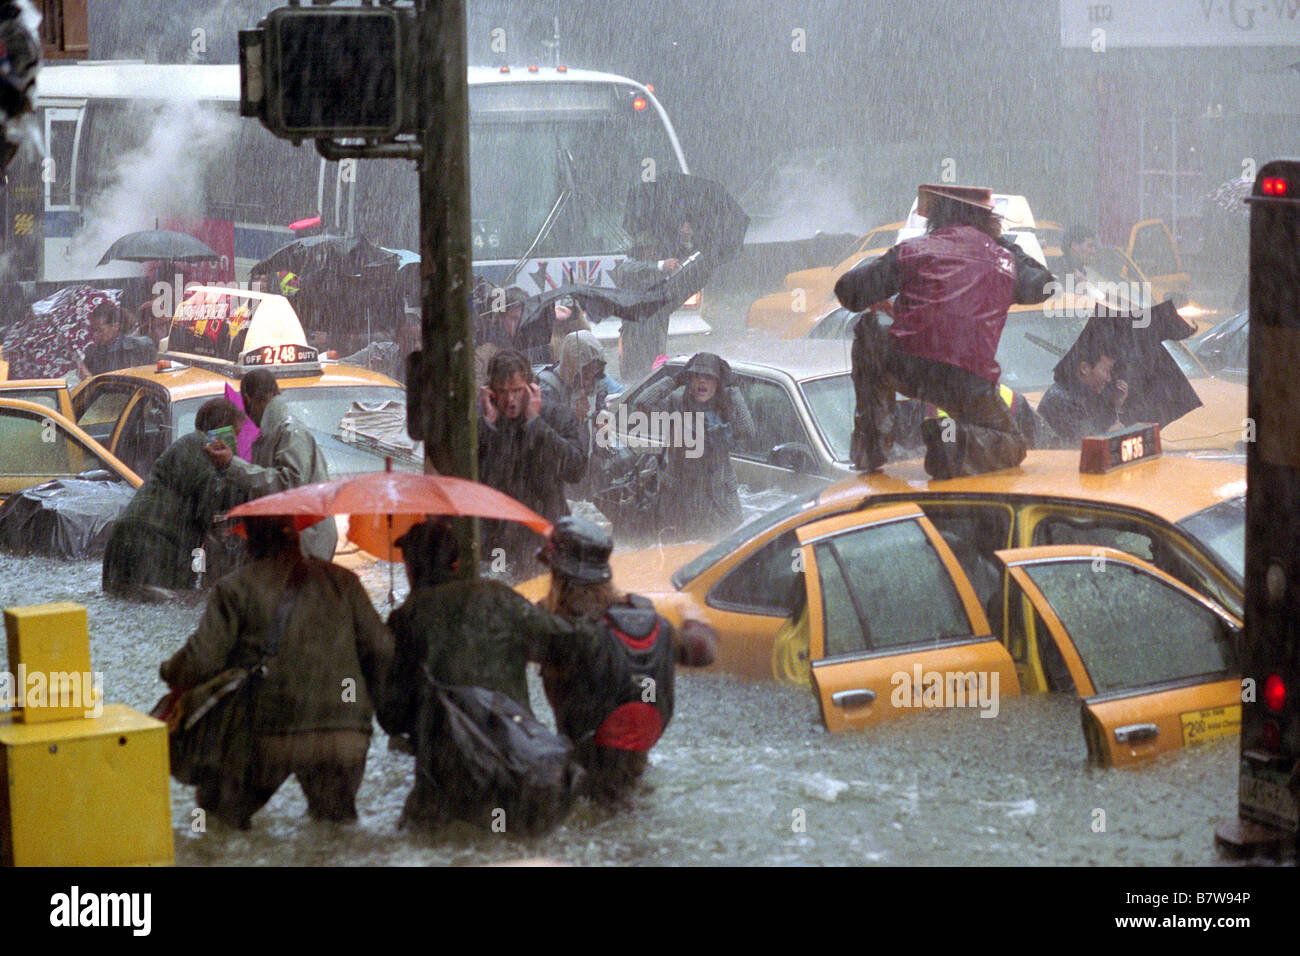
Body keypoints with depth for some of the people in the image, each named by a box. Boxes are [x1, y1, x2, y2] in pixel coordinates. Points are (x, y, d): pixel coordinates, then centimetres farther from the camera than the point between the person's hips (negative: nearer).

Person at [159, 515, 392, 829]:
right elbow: (380, 647, 6)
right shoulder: (341, 580, 11)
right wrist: (363, 700, 21)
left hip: (269, 734, -2)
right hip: (346, 737, 3)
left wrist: (169, 671, 16)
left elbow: (202, 660, -5)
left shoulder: (234, 588, 2)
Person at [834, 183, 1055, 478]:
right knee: (1012, 447, 23)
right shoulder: (1005, 259, 15)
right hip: (971, 384, 1)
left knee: (867, 333, 31)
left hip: (907, 370, -1)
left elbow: (849, 291, 6)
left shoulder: (913, 250, 7)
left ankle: (872, 446, 23)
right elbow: (1042, 284, 37)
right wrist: (1002, 242, 46)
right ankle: (958, 443, -11)